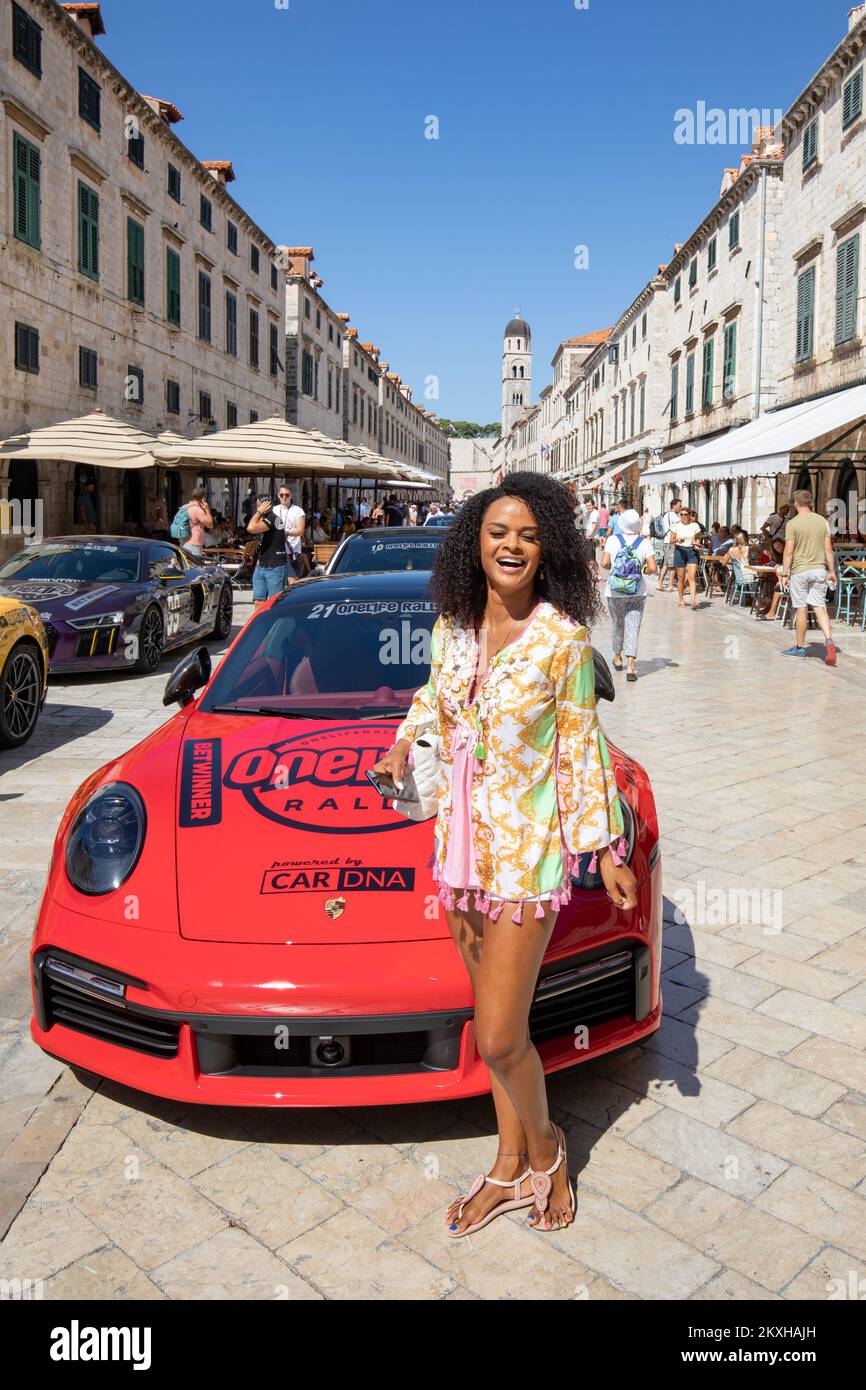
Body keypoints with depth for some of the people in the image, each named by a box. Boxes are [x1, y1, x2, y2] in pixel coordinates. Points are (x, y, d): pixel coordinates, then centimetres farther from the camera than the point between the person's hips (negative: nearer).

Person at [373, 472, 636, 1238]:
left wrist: (603, 845, -5)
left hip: (529, 847, -5)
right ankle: (511, 1166, 35)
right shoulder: (453, 626, 2)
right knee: (495, 1019, 17)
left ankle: (545, 1146, 28)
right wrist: (405, 739, 6)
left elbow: (582, 744, -6)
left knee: (499, 1037, -2)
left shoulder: (562, 636, -11)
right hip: (461, 840, 5)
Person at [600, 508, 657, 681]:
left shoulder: (613, 540, -7)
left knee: (617, 624, 19)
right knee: (633, 628, 1)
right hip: (637, 592, -1)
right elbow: (652, 568, -10)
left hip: (614, 592, 1)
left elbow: (604, 563, -11)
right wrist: (641, 570, 10)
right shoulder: (644, 542, -6)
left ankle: (617, 658, 37)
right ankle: (630, 667, -8)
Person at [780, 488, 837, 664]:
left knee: (802, 609, 4)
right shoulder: (823, 521, 5)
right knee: (819, 606, 5)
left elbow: (789, 552, -10)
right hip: (819, 570, 4)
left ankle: (800, 646, 14)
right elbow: (828, 549, 6)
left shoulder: (793, 523, -8)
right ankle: (829, 641, -14)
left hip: (800, 570, -4)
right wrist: (832, 571, 13)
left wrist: (784, 574, -5)